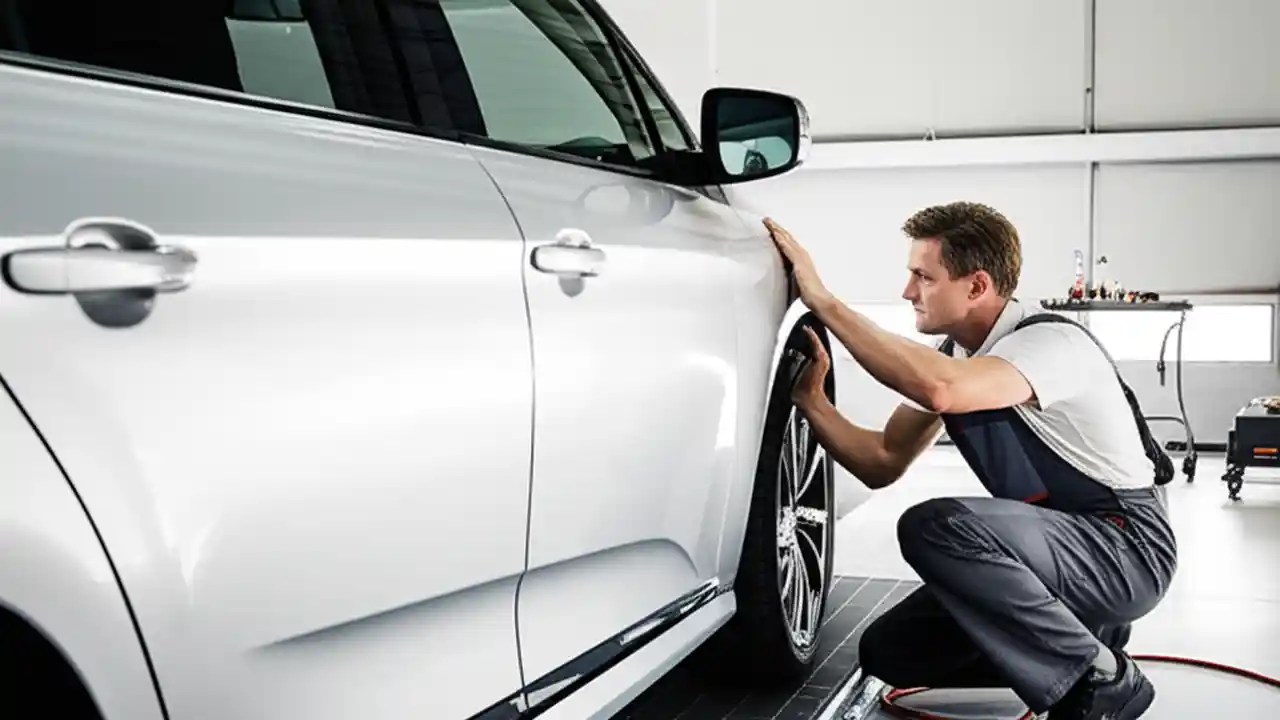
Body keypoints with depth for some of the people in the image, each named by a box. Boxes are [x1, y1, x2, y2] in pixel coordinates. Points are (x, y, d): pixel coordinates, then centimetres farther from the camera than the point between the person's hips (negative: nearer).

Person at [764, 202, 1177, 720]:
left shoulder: (1052, 342, -21)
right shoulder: (950, 356, 5)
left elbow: (940, 389, -42)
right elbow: (882, 464, 9)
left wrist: (822, 300, -36)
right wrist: (811, 400, -7)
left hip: (1126, 546, -8)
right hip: (1057, 544, 8)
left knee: (934, 526, -31)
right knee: (888, 652, -1)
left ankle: (1100, 678, -14)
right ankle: (1073, 635, 11)